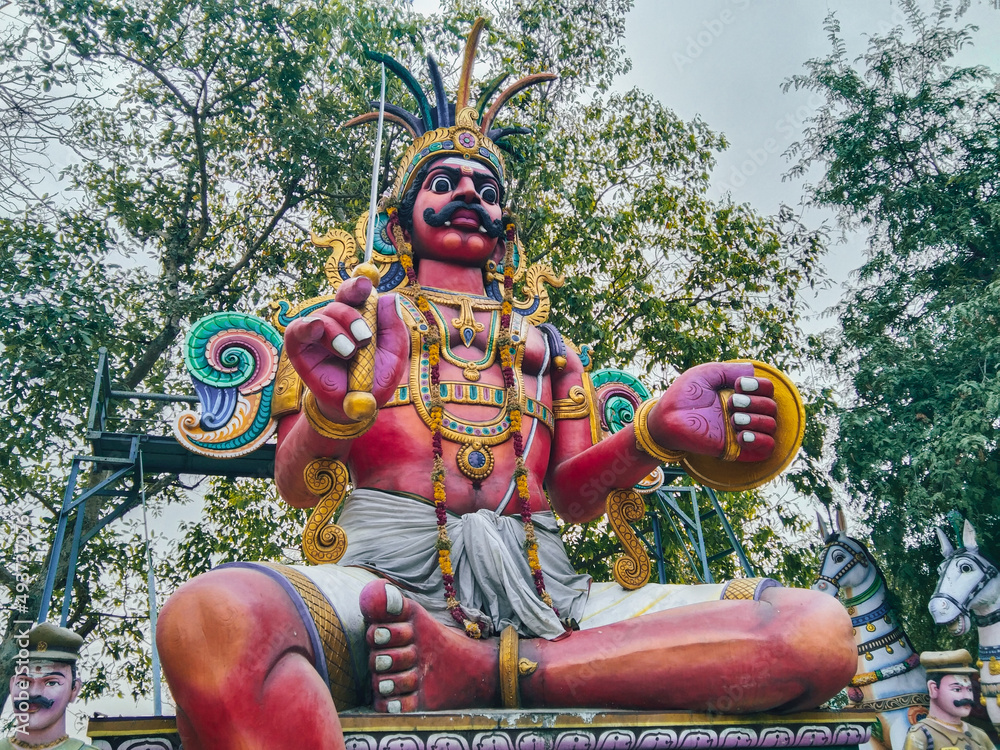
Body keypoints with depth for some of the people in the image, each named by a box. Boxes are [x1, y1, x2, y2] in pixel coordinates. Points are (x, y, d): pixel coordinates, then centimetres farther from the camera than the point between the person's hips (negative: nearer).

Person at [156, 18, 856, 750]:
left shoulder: (548, 345, 27)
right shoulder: (358, 320, 20)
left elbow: (576, 498, 17)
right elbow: (295, 487, 9)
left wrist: (653, 434, -3)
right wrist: (331, 410, -14)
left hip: (544, 601, 4)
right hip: (392, 586, -3)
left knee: (818, 628, -19)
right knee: (211, 618, -37)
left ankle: (484, 667, -21)